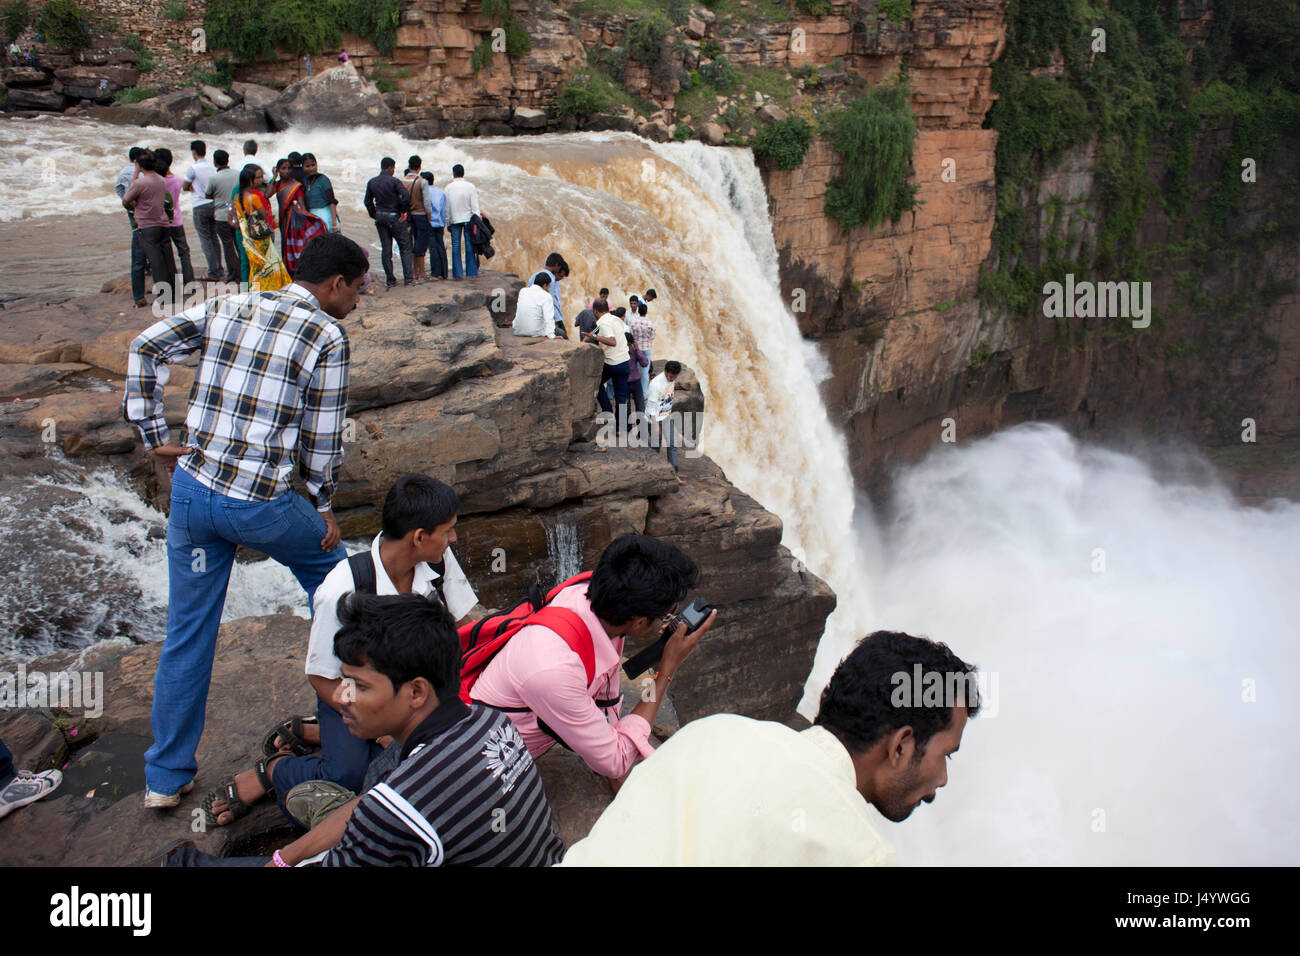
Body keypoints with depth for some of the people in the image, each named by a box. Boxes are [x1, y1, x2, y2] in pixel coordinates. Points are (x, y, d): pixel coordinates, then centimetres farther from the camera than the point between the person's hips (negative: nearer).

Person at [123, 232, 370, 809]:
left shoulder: (227, 307, 9)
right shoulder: (327, 336, -7)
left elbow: (145, 347, 7)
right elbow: (323, 438, -6)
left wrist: (153, 433, 9)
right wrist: (324, 506, 8)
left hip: (191, 488, 5)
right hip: (261, 502, -5)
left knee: (187, 632, 14)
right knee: (329, 572, 25)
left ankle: (165, 778, 24)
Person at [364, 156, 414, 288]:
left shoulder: (372, 182, 7)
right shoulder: (394, 181, -10)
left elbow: (368, 202, 10)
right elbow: (406, 197, -21)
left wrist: (375, 216, 15)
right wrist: (403, 211, -8)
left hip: (380, 217, 5)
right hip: (394, 217, -5)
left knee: (386, 250, 7)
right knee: (405, 247, 4)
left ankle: (390, 280, 6)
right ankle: (407, 278, -3)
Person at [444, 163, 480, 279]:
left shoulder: (449, 187, -2)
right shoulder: (470, 186, -4)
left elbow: (447, 205, 2)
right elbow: (474, 205, -5)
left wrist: (447, 220, 10)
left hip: (455, 219, 1)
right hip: (468, 218, -1)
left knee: (455, 245, 3)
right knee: (469, 245, 2)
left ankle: (457, 273, 0)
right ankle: (471, 272, 1)